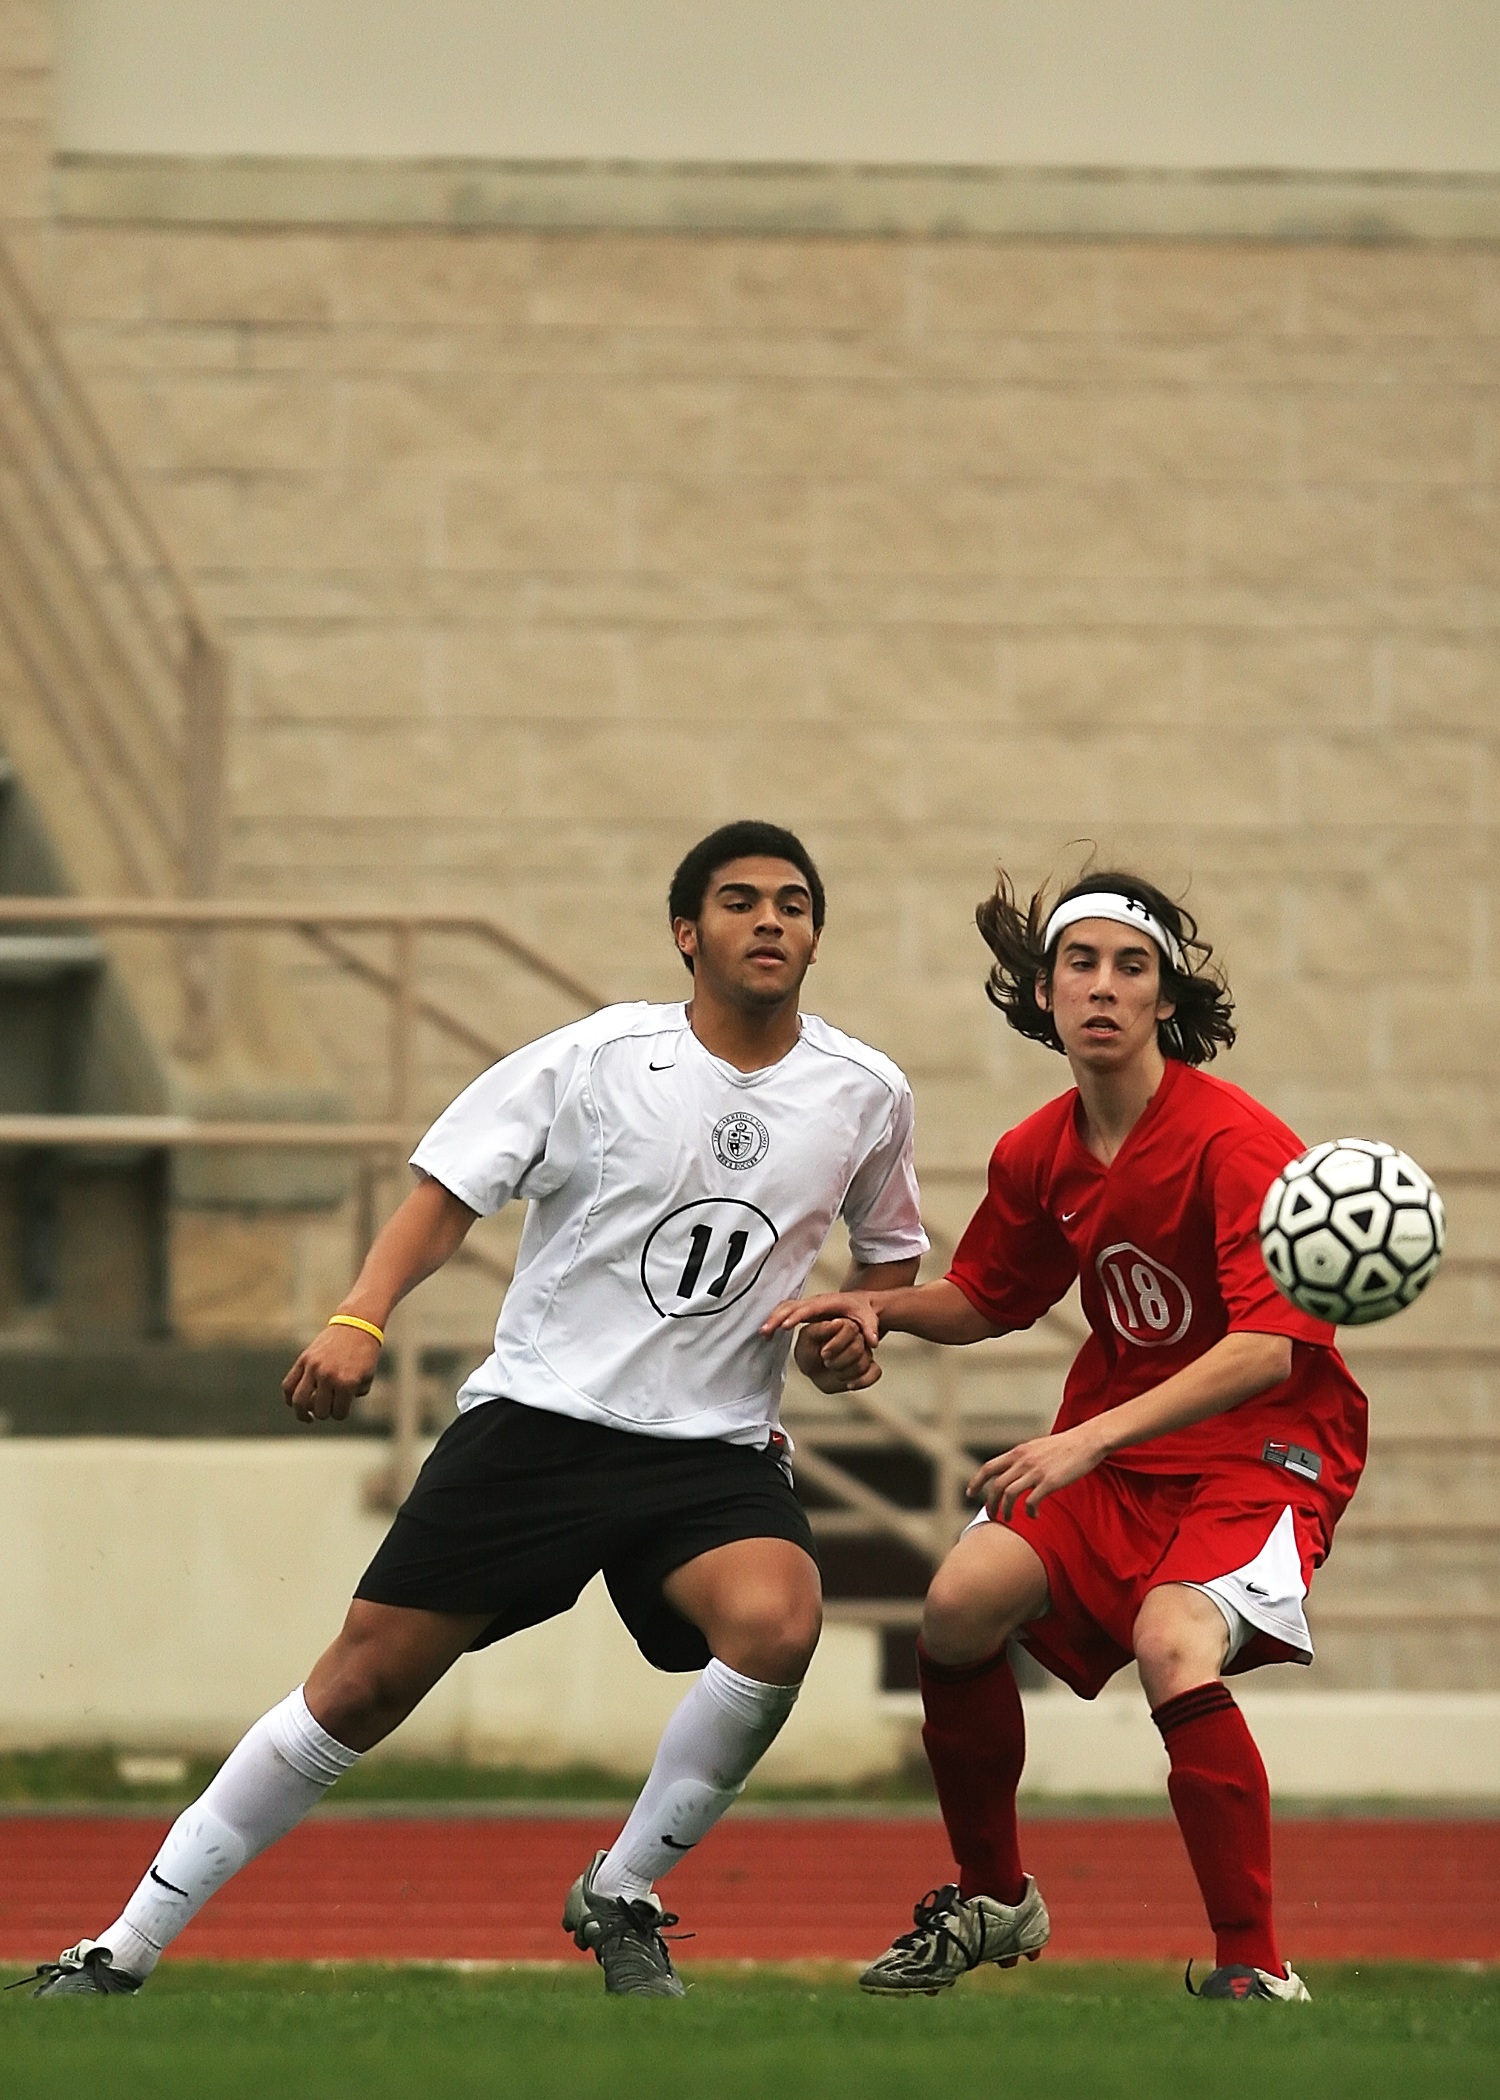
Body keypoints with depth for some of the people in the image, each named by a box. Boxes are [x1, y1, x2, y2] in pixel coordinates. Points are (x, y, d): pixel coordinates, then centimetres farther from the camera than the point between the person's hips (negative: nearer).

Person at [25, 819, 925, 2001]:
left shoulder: (867, 1096, 3)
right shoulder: (593, 1062, -6)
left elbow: (892, 1251, 21)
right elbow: (448, 1193, -5)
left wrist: (856, 1326, -1)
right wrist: (361, 1318, -21)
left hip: (717, 1449, 2)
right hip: (537, 1417, -2)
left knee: (778, 1623, -30)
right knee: (366, 1683, -5)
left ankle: (621, 1900, -7)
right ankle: (127, 1948, 6)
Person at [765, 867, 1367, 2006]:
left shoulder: (1235, 1142, -20)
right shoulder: (1039, 1156, 2)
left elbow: (1267, 1347, -29)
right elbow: (987, 1300, 22)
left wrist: (1093, 1439, -36)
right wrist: (878, 1306, 0)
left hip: (1265, 1447, -7)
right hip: (1113, 1450, 7)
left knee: (1176, 1649, -31)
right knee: (962, 1603, -12)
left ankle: (1256, 1971, -23)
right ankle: (993, 1901, 12)